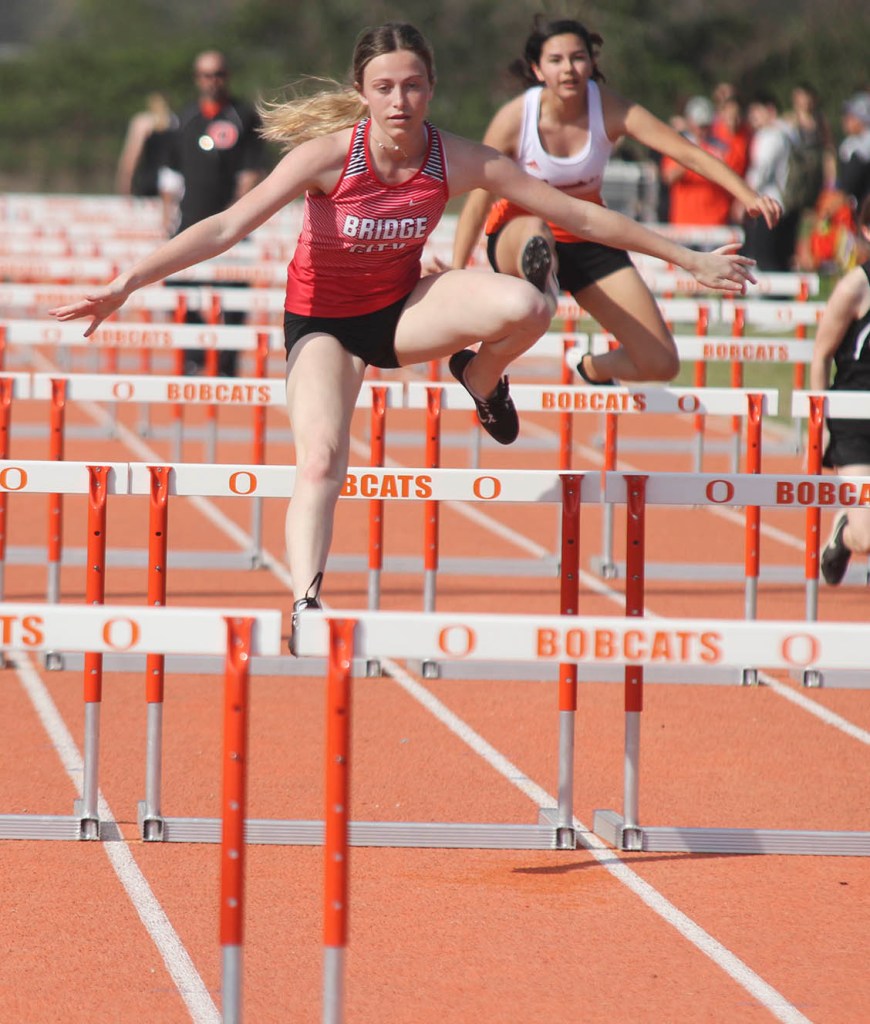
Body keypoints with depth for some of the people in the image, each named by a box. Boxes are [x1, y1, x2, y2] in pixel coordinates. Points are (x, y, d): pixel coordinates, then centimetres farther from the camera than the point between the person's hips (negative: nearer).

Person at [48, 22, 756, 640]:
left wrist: (690, 260, -10)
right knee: (320, 460, -26)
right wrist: (126, 284, -38)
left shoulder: (459, 162, -19)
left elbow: (578, 214, -13)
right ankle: (305, 603, -26)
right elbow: (229, 227, -29)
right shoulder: (329, 154, -25)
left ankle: (481, 379, 8)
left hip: (404, 309, 2)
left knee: (526, 308, -25)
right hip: (324, 322, -2)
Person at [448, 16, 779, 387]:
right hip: (517, 236, -3)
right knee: (534, 232, -43)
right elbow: (478, 202, -14)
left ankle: (591, 367, 26)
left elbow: (689, 153, -22)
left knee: (661, 364, -1)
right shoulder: (514, 118, -20)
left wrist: (749, 196, -36)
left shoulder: (610, 111, -17)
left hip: (588, 240, 3)